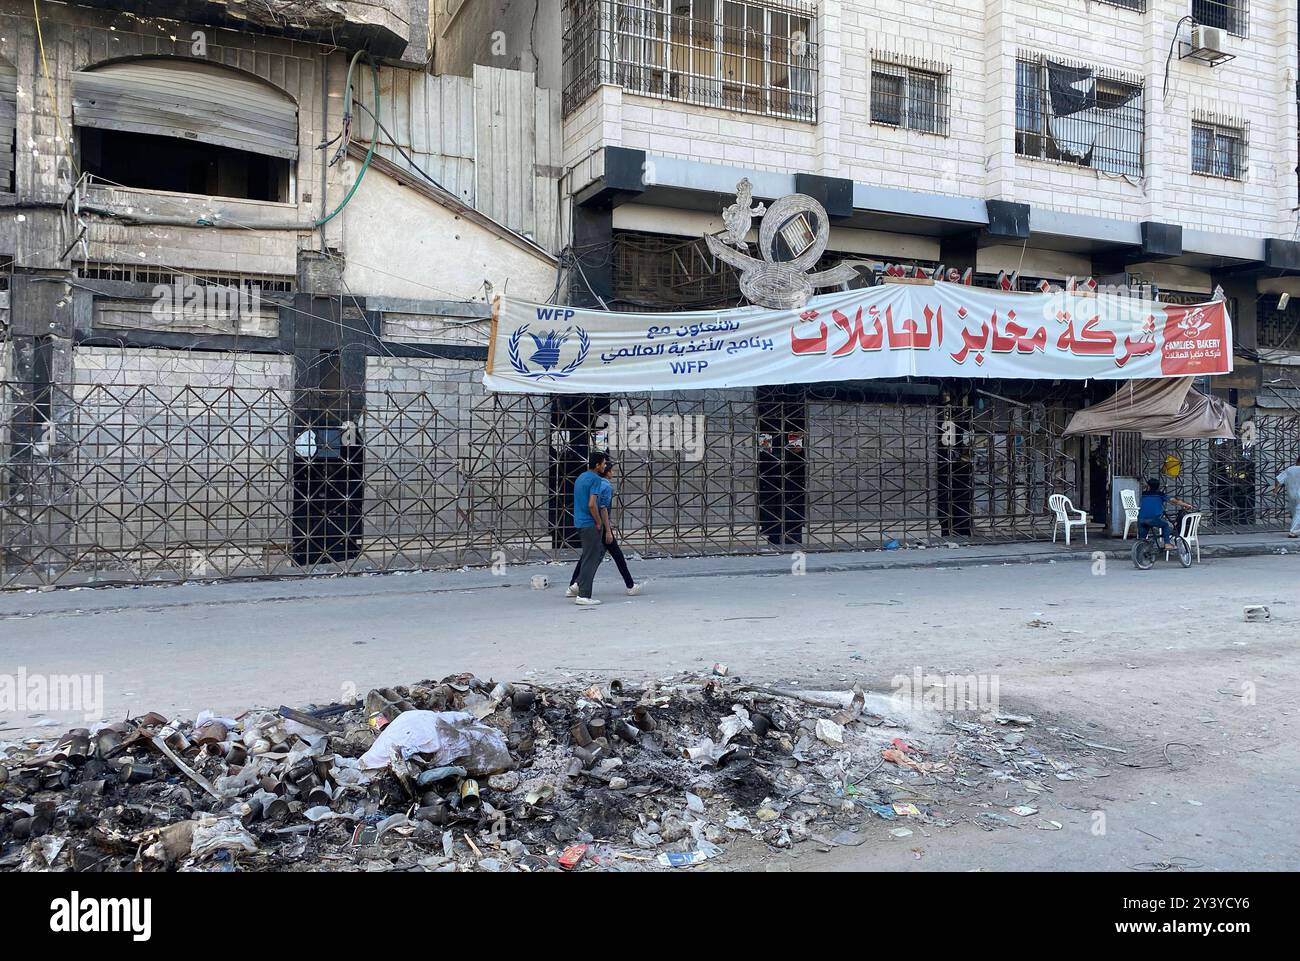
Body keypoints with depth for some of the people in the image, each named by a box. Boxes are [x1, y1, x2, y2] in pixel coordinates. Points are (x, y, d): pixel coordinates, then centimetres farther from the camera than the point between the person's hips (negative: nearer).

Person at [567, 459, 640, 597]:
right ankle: (631, 586, 10)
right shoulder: (606, 486, -14)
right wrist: (608, 531, -20)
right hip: (600, 526, -8)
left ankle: (573, 587, 3)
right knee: (617, 555, 2)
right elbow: (603, 509, -20)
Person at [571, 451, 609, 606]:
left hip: (580, 523, 9)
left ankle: (580, 583, 16)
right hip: (590, 524, -9)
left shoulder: (581, 477, 15)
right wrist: (598, 523, -11)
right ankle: (583, 595, 0)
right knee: (590, 558, -3)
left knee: (600, 552, 20)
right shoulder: (595, 479, -15)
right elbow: (591, 504, -23)